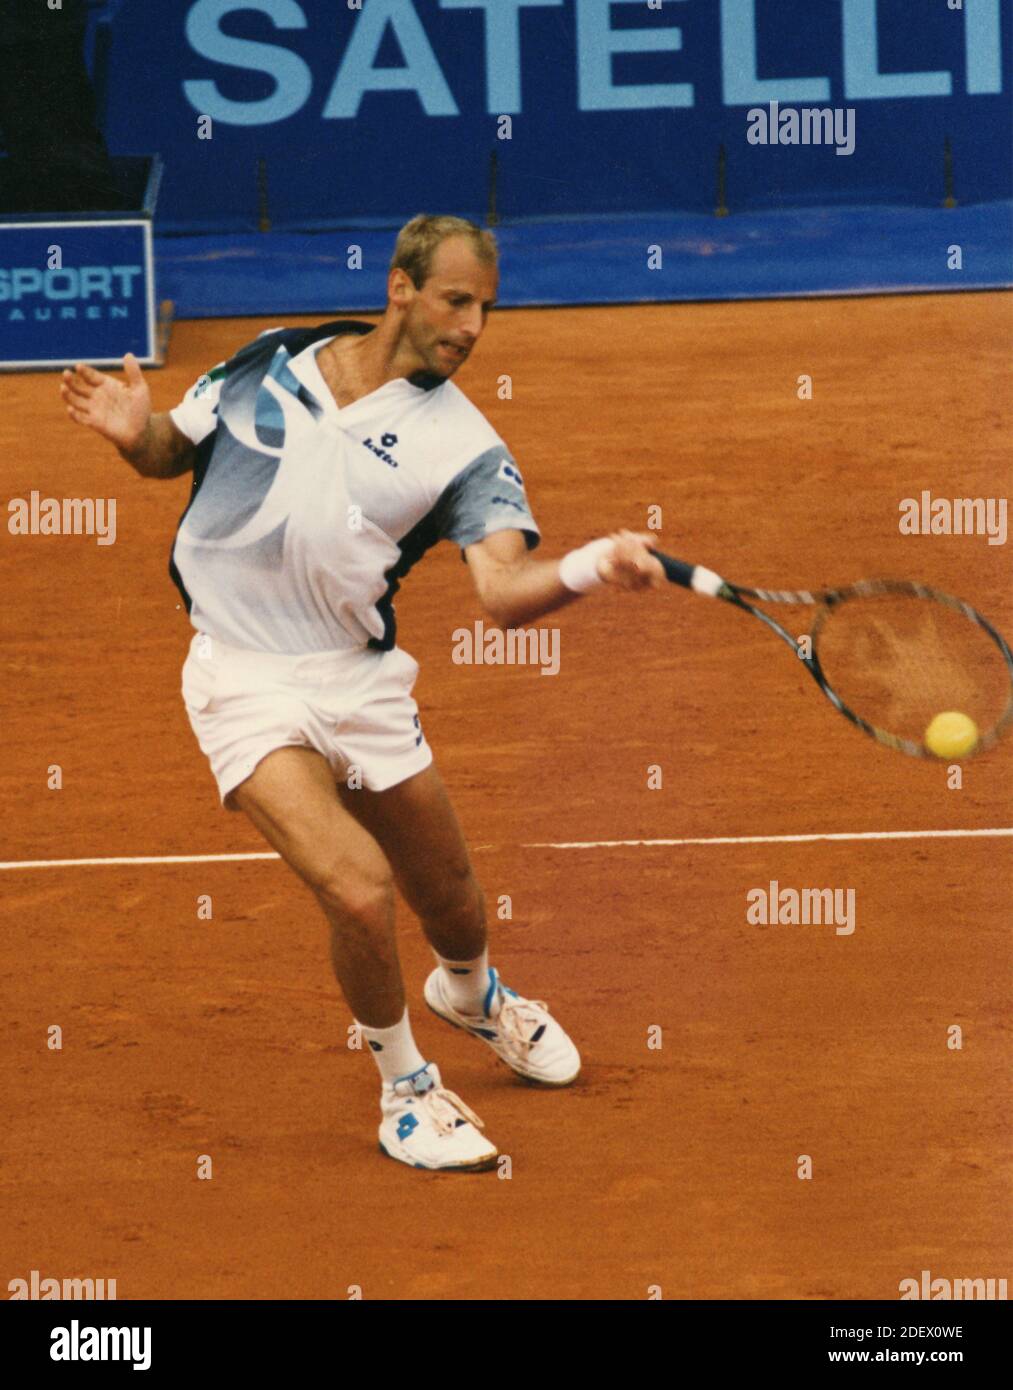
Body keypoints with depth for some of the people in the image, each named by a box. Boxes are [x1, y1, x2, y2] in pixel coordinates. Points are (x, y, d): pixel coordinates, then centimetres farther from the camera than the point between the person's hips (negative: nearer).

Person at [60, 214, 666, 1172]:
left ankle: (469, 991, 55)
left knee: (450, 905, 15)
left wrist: (592, 566, -42)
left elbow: (505, 587, -21)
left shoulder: (463, 446, -6)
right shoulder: (272, 360, 0)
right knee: (359, 890, -21)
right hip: (243, 678, -2)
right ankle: (404, 1085, 6)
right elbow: (176, 451, 15)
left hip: (362, 680, 2)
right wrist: (134, 431, -10)